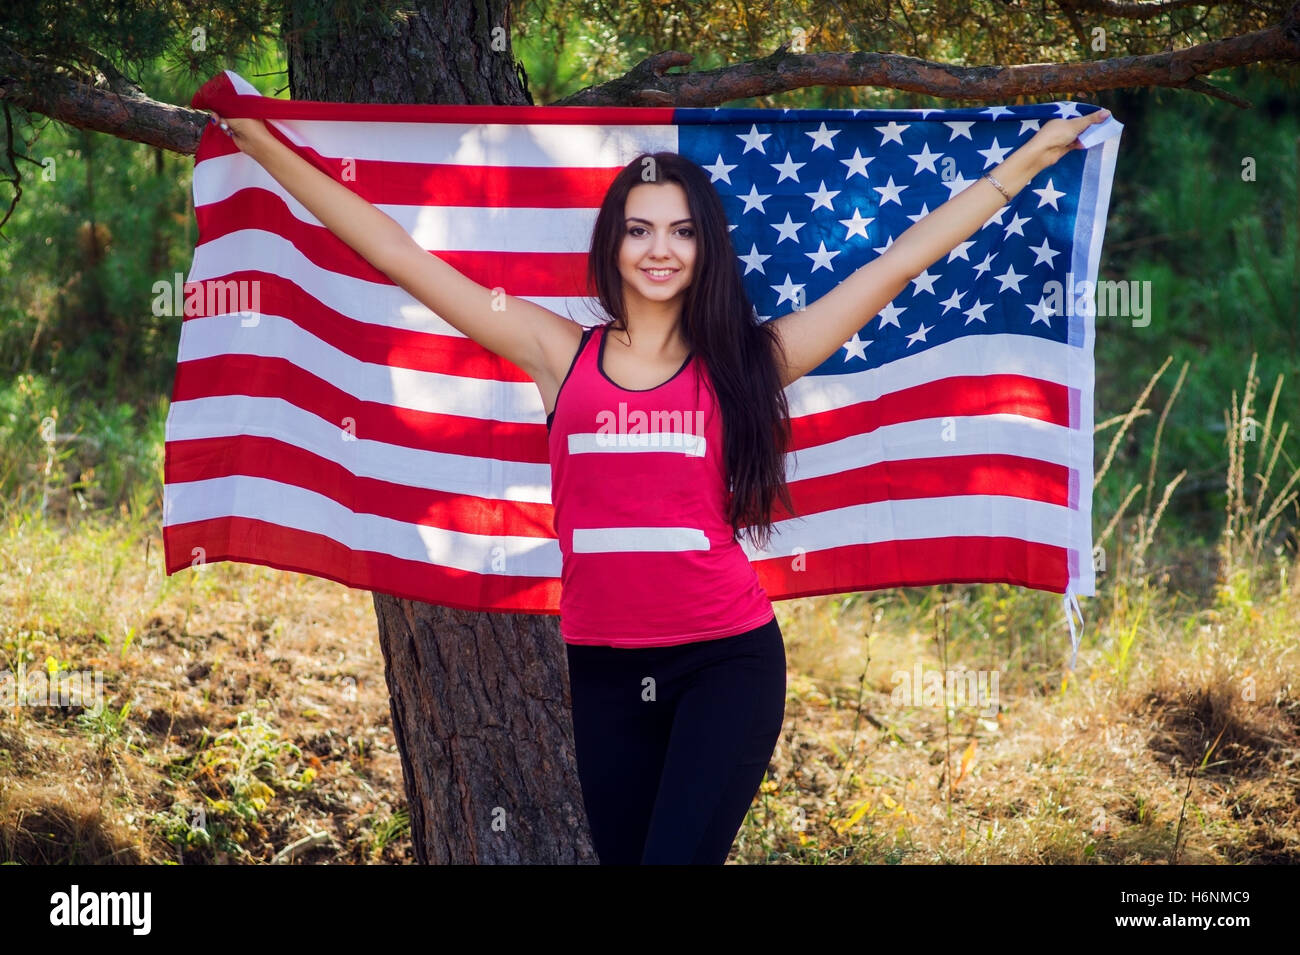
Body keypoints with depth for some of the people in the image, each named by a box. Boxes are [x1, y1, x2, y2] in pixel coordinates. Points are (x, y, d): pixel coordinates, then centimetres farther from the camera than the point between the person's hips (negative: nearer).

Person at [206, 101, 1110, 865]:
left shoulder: (747, 360, 0)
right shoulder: (560, 355, 4)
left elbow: (898, 261, 3)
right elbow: (401, 256, 5)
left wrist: (1026, 161, 5)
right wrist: (265, 148, 6)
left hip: (727, 663, -3)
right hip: (605, 669, 3)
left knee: (678, 855, -17)